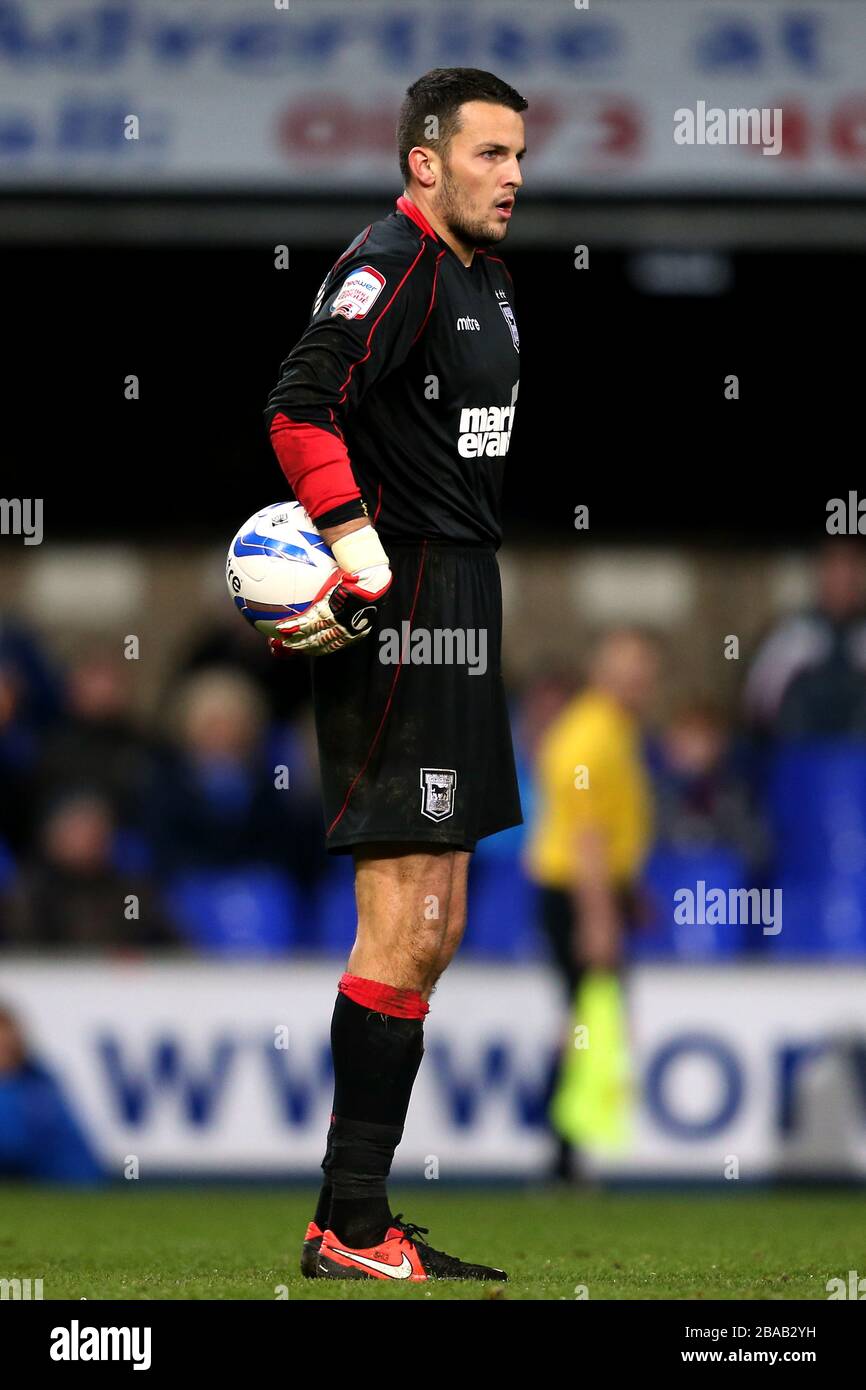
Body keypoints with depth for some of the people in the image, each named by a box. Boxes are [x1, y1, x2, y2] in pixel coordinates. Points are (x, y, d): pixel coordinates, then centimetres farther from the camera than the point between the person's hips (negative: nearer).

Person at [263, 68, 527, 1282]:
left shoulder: (485, 276, 16)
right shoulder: (394, 265, -13)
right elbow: (302, 407, -26)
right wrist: (364, 568, -26)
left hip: (458, 609, 10)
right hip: (401, 615, -10)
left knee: (433, 929, 12)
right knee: (403, 926, -9)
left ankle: (365, 1219, 17)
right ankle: (350, 1228, -6)